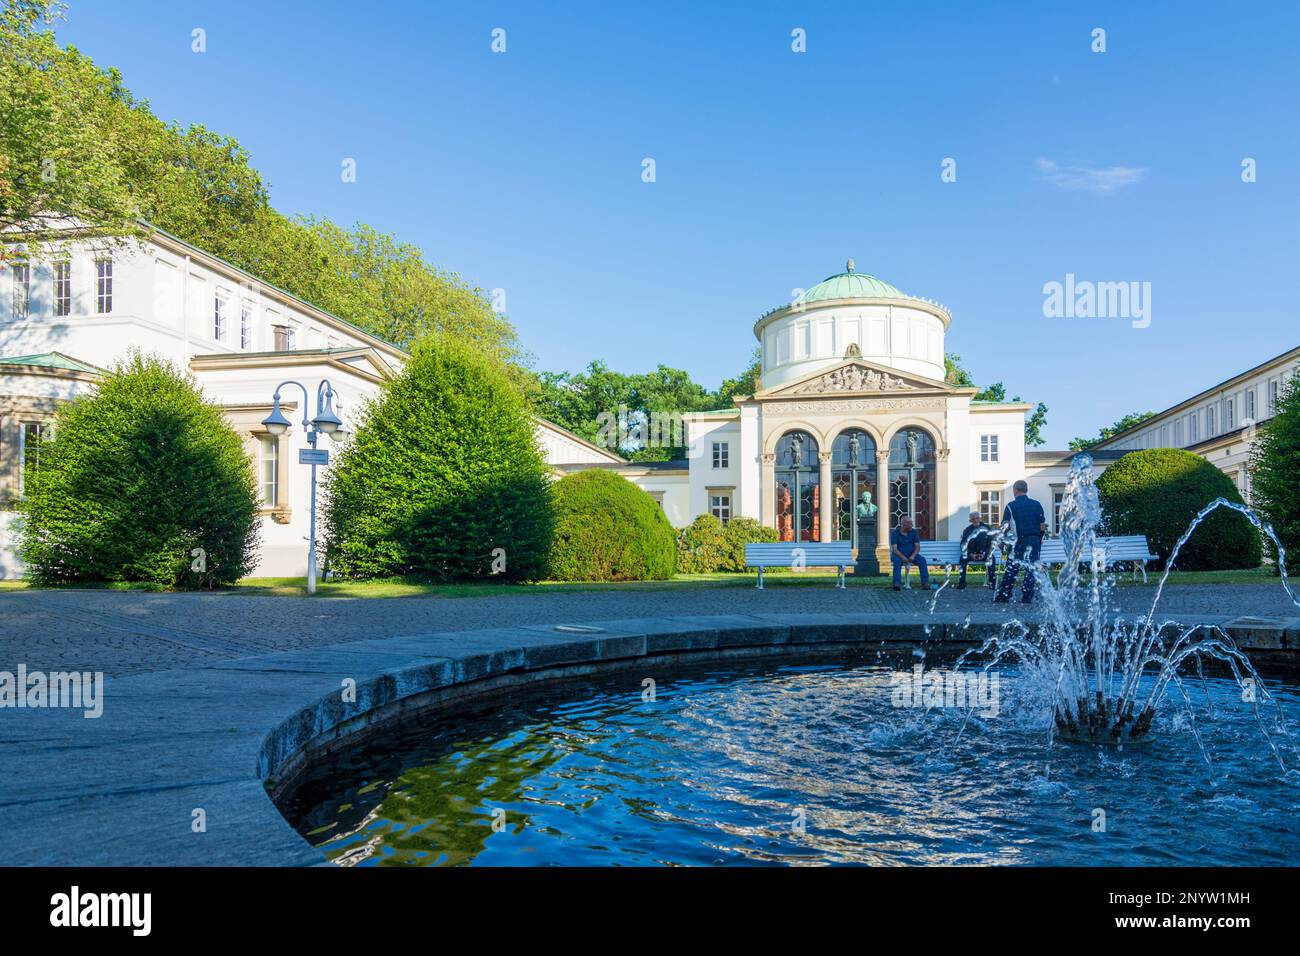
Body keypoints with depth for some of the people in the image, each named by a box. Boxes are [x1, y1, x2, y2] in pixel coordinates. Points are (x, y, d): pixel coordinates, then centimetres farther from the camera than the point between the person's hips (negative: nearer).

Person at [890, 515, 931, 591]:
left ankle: (925, 583, -29)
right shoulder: (895, 533, -7)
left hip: (911, 555, 3)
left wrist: (913, 556, -24)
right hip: (899, 555, -3)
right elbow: (894, 549, -15)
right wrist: (903, 557, -31)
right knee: (897, 561, -37)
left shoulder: (914, 532, 3)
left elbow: (917, 547, -4)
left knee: (922, 560, -26)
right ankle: (897, 584, -46)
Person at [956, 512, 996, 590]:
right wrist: (970, 554, -17)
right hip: (971, 554, 0)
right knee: (963, 559, -30)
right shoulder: (967, 530, -1)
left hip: (983, 554, 0)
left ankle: (992, 582, -23)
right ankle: (962, 583, -28)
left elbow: (991, 543, 2)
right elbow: (963, 545, -2)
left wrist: (984, 553, -12)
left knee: (992, 558, -30)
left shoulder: (986, 529, 0)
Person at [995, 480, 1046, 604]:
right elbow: (1043, 526, 3)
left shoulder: (1011, 505, -3)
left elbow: (1004, 526, -7)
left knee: (1012, 568, 3)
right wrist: (1038, 539, 15)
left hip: (1020, 541, -2)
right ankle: (1027, 597, 4)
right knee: (1031, 569, 6)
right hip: (1035, 541, 2)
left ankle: (1003, 596, 4)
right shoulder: (1036, 504, 6)